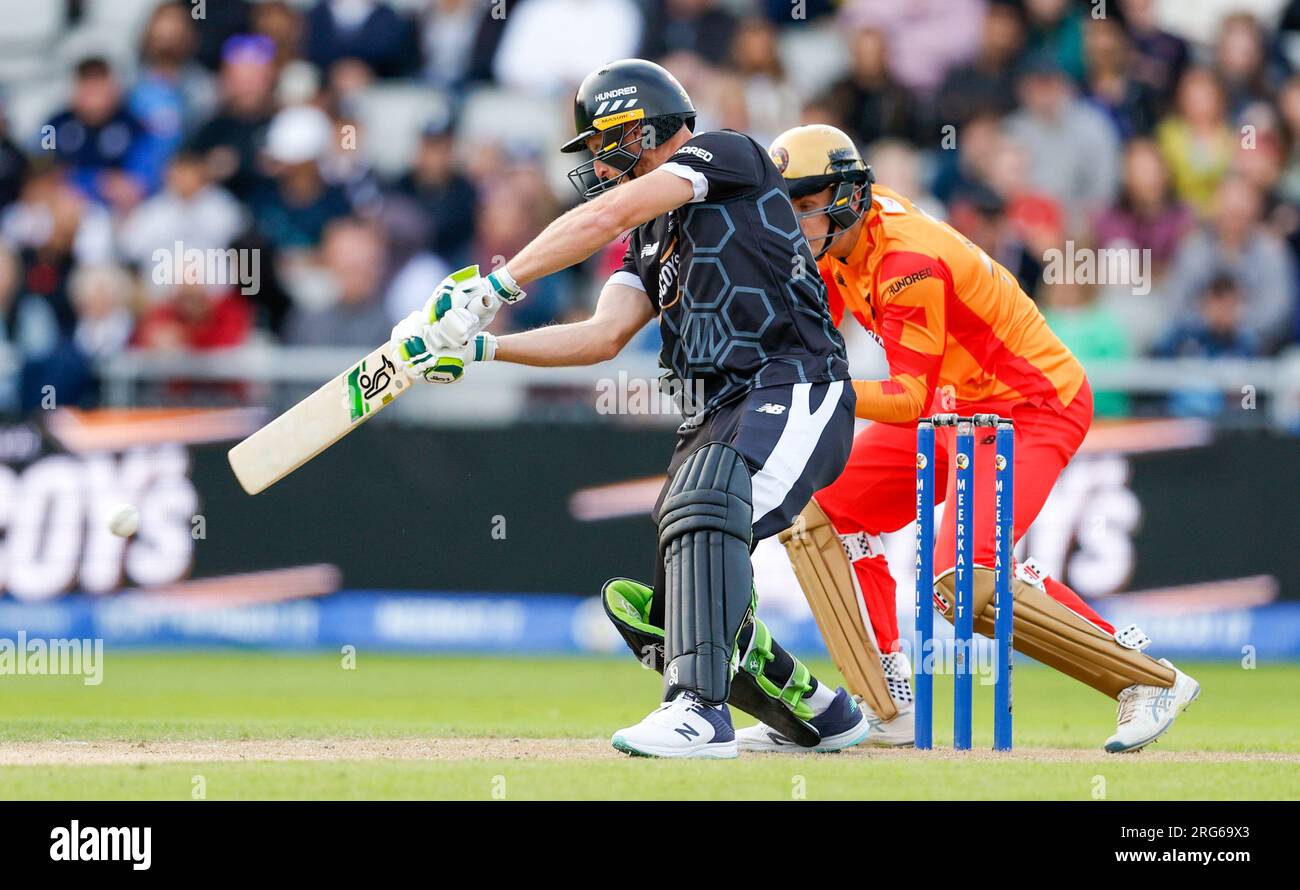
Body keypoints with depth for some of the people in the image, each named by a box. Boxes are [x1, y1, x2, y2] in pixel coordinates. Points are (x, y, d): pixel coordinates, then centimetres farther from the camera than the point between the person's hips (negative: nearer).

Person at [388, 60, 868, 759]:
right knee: (660, 614, 4)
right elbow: (603, 336, 10)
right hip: (714, 417, 10)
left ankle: (701, 711, -45)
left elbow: (606, 216, -12)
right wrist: (477, 348, -1)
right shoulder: (649, 241, 26)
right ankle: (823, 717, 21)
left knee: (702, 506, -35)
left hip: (791, 392, -10)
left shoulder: (725, 155, 1)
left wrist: (495, 286, -13)